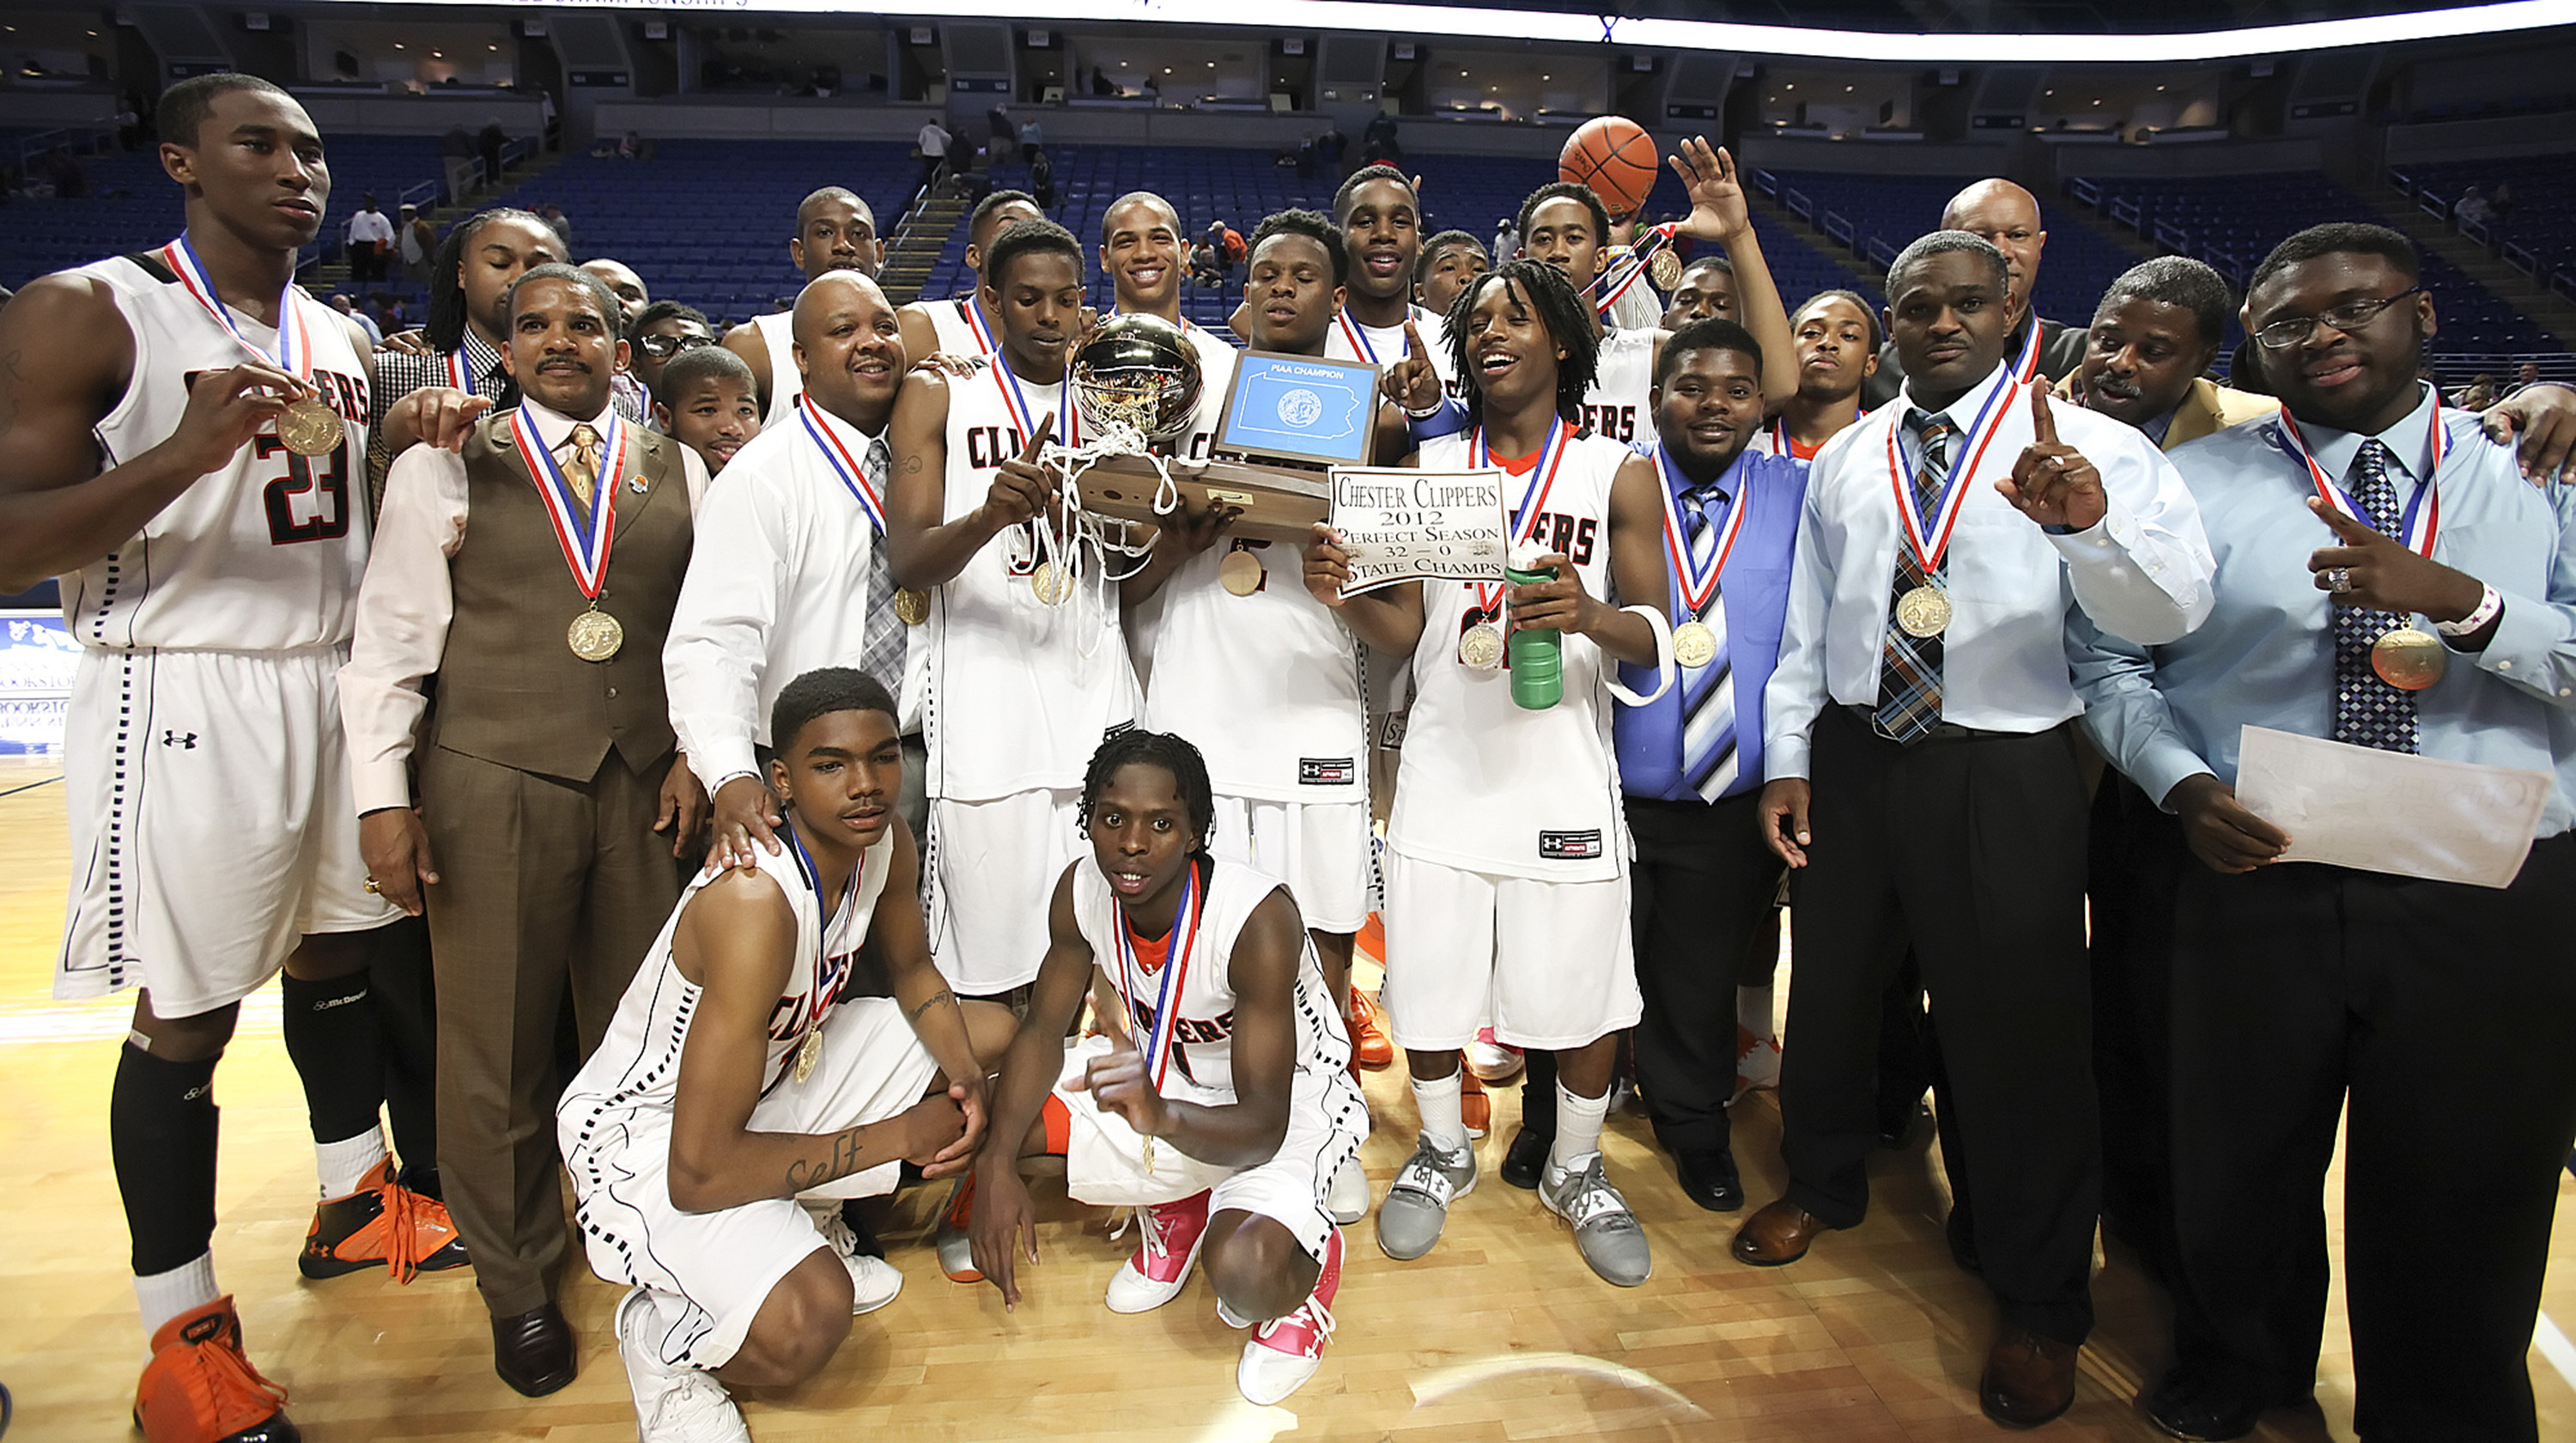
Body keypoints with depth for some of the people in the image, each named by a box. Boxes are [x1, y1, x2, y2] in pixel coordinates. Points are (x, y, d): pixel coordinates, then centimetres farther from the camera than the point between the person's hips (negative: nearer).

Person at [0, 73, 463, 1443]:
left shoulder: (343, 340, 12)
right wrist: (186, 452, -28)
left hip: (333, 681, 7)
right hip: (183, 698, -6)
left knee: (340, 952, 17)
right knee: (184, 1020, 1)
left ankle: (353, 1202, 36)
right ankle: (182, 1333, 16)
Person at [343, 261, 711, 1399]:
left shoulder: (676, 474, 11)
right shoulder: (443, 467, 5)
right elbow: (387, 640, 2)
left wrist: (698, 753, 0)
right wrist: (383, 795, -5)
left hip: (645, 788, 2)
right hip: (490, 788, -1)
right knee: (494, 1046, 7)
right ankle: (516, 1283, 26)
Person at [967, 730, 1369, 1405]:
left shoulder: (1260, 918, -34)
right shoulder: (1080, 891, -17)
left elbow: (1262, 1127, -32)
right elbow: (1043, 1031, -5)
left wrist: (1163, 1117, -54)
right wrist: (996, 1165, -20)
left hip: (1290, 1100, -6)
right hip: (1155, 1074, 6)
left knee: (1242, 1272, -35)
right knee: (989, 1120, -9)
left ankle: (1310, 1262, 7)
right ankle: (1176, 1208, 14)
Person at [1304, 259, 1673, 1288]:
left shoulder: (1617, 474, 2)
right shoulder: (1427, 467, 8)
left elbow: (1656, 639, -3)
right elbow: (1404, 630, 6)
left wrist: (1591, 615, -25)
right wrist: (1339, 595, -15)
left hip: (1564, 774, -1)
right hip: (1444, 770, 2)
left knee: (1582, 990, 6)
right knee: (1426, 984, 8)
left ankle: (1575, 1170, 33)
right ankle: (1442, 1152, 35)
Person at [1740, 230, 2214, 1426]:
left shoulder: (2091, 449, -5)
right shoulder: (1844, 459, 8)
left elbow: (2172, 611, -20)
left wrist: (2088, 523, -40)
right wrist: (1787, 760, 5)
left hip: (2006, 774, -4)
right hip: (1852, 757, 4)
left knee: (2018, 1031, 4)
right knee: (1831, 989, 18)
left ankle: (2039, 1308, 28)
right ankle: (1824, 1184, 46)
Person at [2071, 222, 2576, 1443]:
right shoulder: (2194, 482, 3)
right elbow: (2108, 657, 2)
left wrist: (2460, 600, -23)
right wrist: (2182, 781, -14)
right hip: (2260, 882, 0)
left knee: (2461, 1206, 14)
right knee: (2238, 1173, 17)